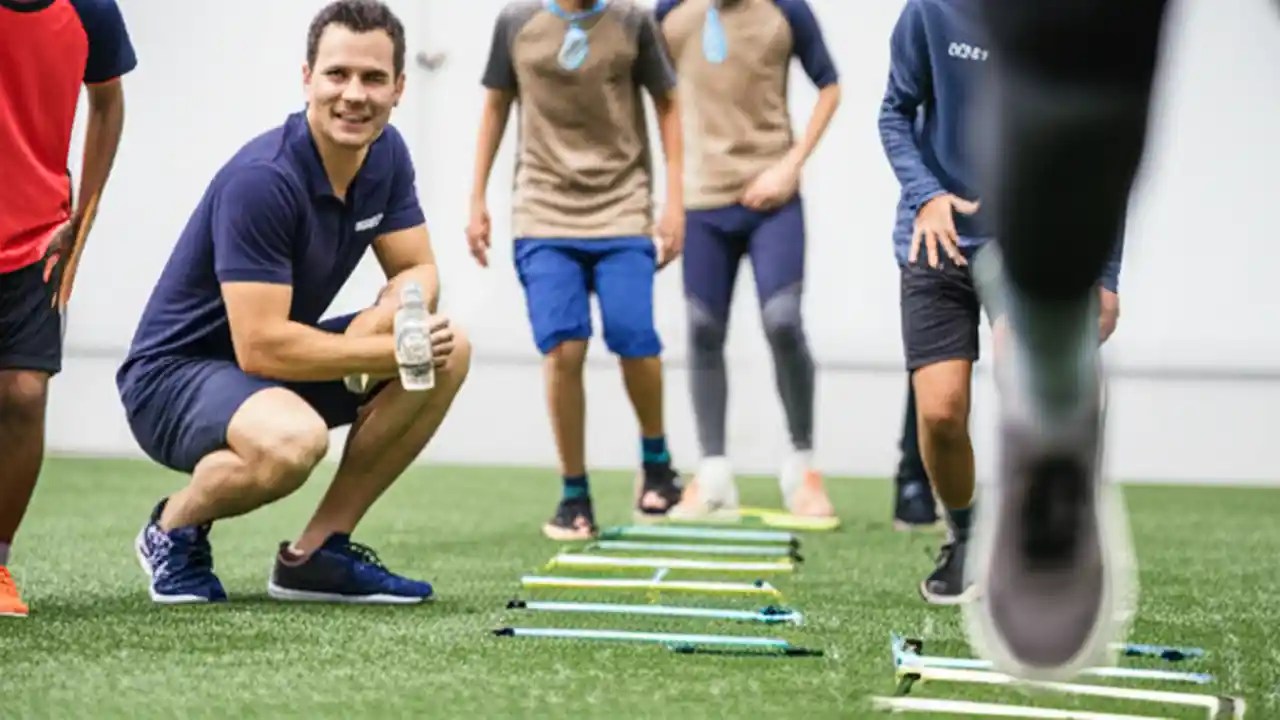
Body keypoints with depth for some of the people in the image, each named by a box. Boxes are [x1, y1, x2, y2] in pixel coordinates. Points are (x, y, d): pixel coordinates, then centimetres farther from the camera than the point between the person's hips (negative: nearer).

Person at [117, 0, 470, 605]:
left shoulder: (385, 154, -2)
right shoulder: (261, 180, -27)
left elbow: (417, 270, 2)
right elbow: (260, 347, -30)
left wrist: (381, 322, -21)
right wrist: (390, 350, -27)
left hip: (275, 358, 9)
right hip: (174, 372, -9)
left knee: (449, 351, -7)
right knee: (293, 439, -40)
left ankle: (316, 552, 0)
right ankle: (175, 527, -4)